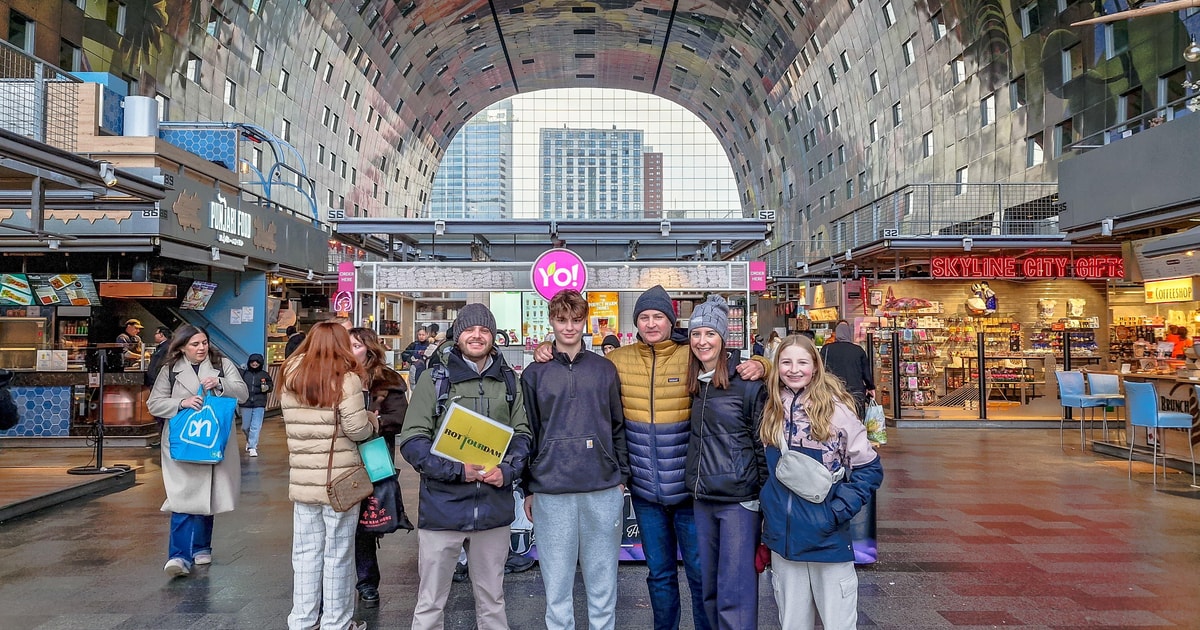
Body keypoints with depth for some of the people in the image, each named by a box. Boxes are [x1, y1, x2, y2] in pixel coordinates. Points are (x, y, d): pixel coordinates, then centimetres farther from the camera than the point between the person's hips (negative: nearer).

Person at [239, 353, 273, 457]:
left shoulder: (264, 374, 5)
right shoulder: (244, 374, 7)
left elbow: (271, 385, 11)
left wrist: (267, 387, -10)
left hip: (259, 404, -2)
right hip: (246, 404, 2)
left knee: (256, 427, -7)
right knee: (245, 427, 10)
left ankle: (252, 447, -3)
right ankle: (249, 441, 38)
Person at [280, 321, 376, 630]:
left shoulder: (290, 378, 5)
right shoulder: (346, 378, -10)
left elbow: (295, 425, 12)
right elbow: (358, 430, -15)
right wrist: (372, 419, 6)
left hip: (302, 479, 4)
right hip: (340, 480, -4)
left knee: (306, 552, 12)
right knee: (338, 554, 5)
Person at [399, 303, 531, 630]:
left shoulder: (508, 381, 8)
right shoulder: (434, 379, -2)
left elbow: (522, 434, 9)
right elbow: (412, 440, -7)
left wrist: (507, 470, -10)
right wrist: (457, 470, -18)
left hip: (494, 504, 3)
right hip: (443, 504, -3)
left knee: (492, 600, 17)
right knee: (430, 603, 8)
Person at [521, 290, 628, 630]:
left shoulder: (605, 369, 8)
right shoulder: (534, 374, 4)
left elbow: (618, 427, 11)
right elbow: (526, 433, 6)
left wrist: (621, 476, 8)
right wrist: (528, 489, 4)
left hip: (604, 491, 1)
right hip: (551, 493, -1)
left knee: (603, 580, 9)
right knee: (556, 583, 7)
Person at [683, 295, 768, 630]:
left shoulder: (747, 383, -10)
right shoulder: (693, 385, 8)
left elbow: (765, 444, -8)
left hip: (739, 500, -6)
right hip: (702, 499, 6)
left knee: (734, 593, -3)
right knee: (709, 587, 14)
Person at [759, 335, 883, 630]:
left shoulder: (836, 410, -9)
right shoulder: (772, 411, 5)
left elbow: (870, 469, -7)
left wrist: (838, 512, -15)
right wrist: (768, 512, 9)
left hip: (828, 538, -4)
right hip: (782, 537, 4)